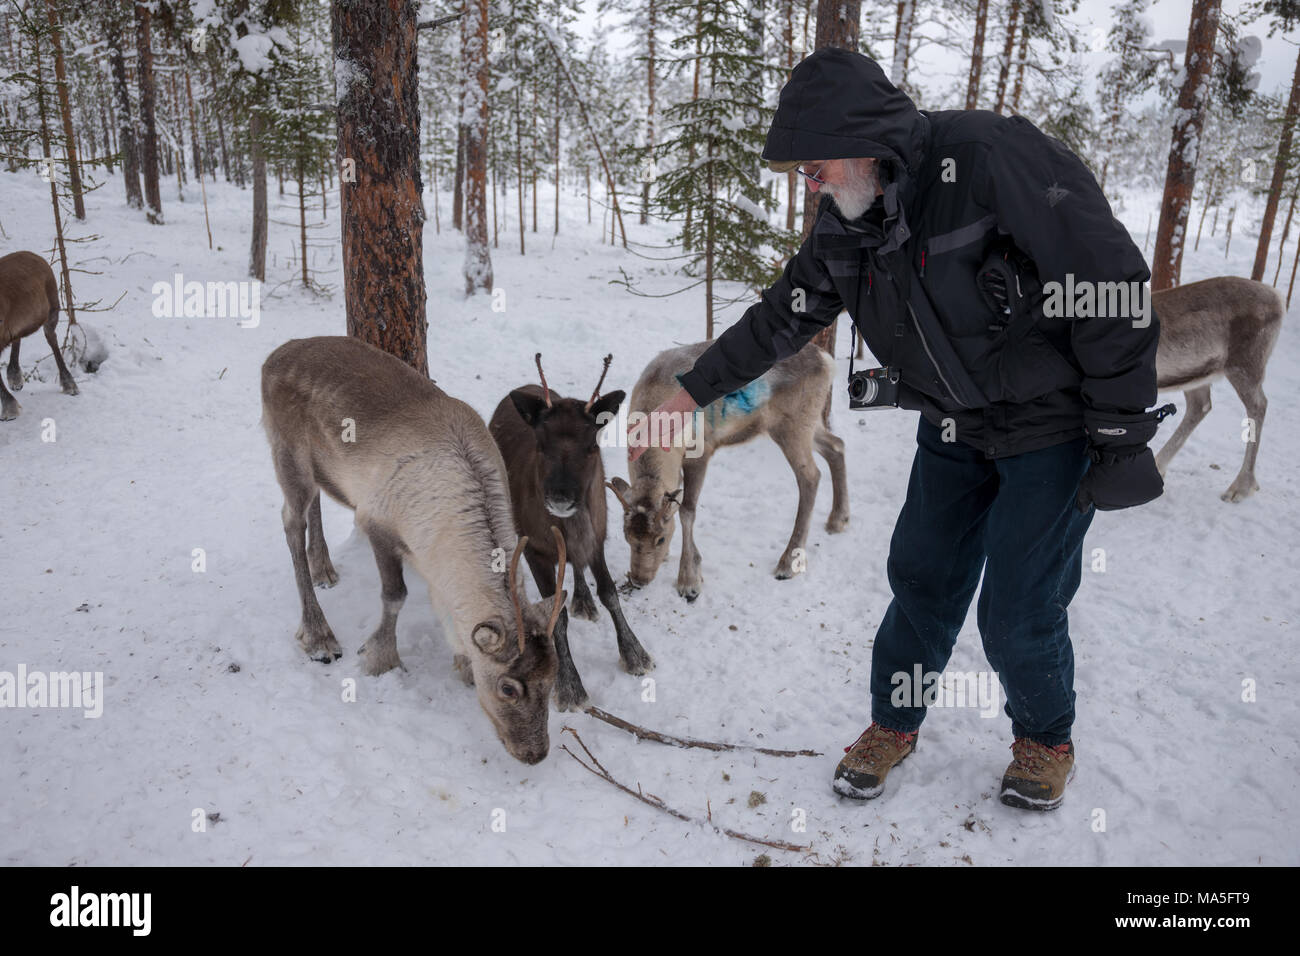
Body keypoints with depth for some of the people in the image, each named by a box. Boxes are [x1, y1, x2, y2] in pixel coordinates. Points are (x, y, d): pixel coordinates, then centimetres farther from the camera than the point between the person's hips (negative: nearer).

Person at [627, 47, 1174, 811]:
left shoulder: (992, 157, -26)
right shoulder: (844, 227, -3)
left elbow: (1114, 288, -23)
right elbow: (780, 319, 7)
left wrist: (1122, 436, -19)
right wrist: (691, 392, 5)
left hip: (1054, 425, -6)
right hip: (956, 430, 6)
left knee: (1019, 615, -1)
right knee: (922, 583, 9)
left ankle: (1046, 740, 29)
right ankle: (895, 721, 32)